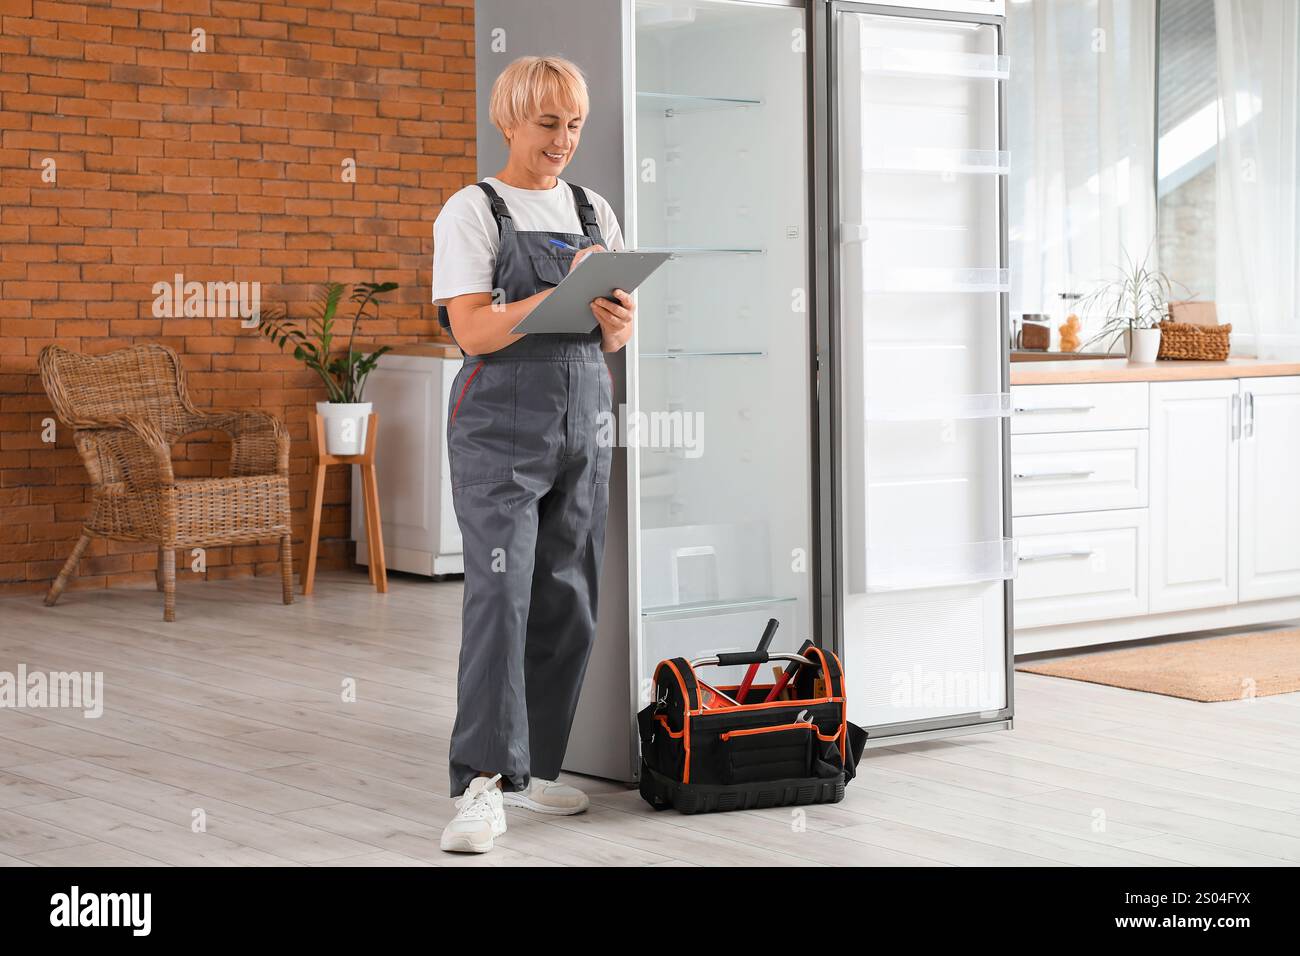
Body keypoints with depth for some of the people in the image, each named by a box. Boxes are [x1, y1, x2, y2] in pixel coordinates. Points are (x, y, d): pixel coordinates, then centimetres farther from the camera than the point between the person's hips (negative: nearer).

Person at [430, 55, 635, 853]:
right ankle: (482, 784, -17)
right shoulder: (472, 211, -2)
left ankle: (531, 766, 18)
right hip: (502, 424, -6)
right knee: (501, 593, -15)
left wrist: (618, 321, -9)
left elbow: (620, 333, 15)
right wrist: (566, 293, -21)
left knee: (569, 602, 6)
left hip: (585, 423, 6)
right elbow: (475, 331, -12)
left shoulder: (595, 211, 14)